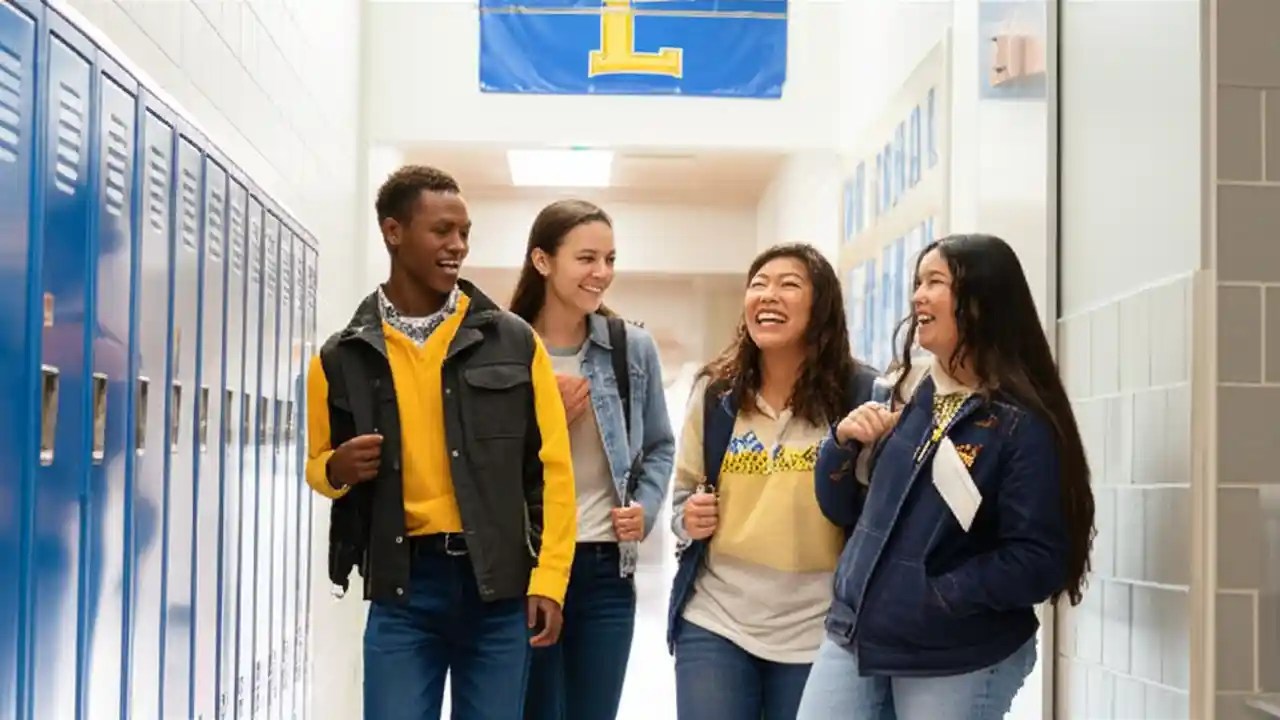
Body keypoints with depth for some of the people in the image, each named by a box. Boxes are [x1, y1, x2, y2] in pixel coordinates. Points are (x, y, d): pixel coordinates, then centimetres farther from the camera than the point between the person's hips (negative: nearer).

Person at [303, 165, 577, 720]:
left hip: (499, 582, 0)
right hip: (402, 584, 0)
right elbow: (318, 462, 18)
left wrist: (549, 579, -5)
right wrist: (337, 469, -7)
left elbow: (552, 467, 2)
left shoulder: (514, 341, 3)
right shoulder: (343, 357, 5)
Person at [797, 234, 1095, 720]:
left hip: (959, 662, -5)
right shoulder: (901, 395, 5)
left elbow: (1039, 563, -16)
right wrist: (844, 443, -6)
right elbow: (841, 509, 12)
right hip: (854, 637, 5)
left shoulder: (1022, 423, -13)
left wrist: (935, 596, -19)